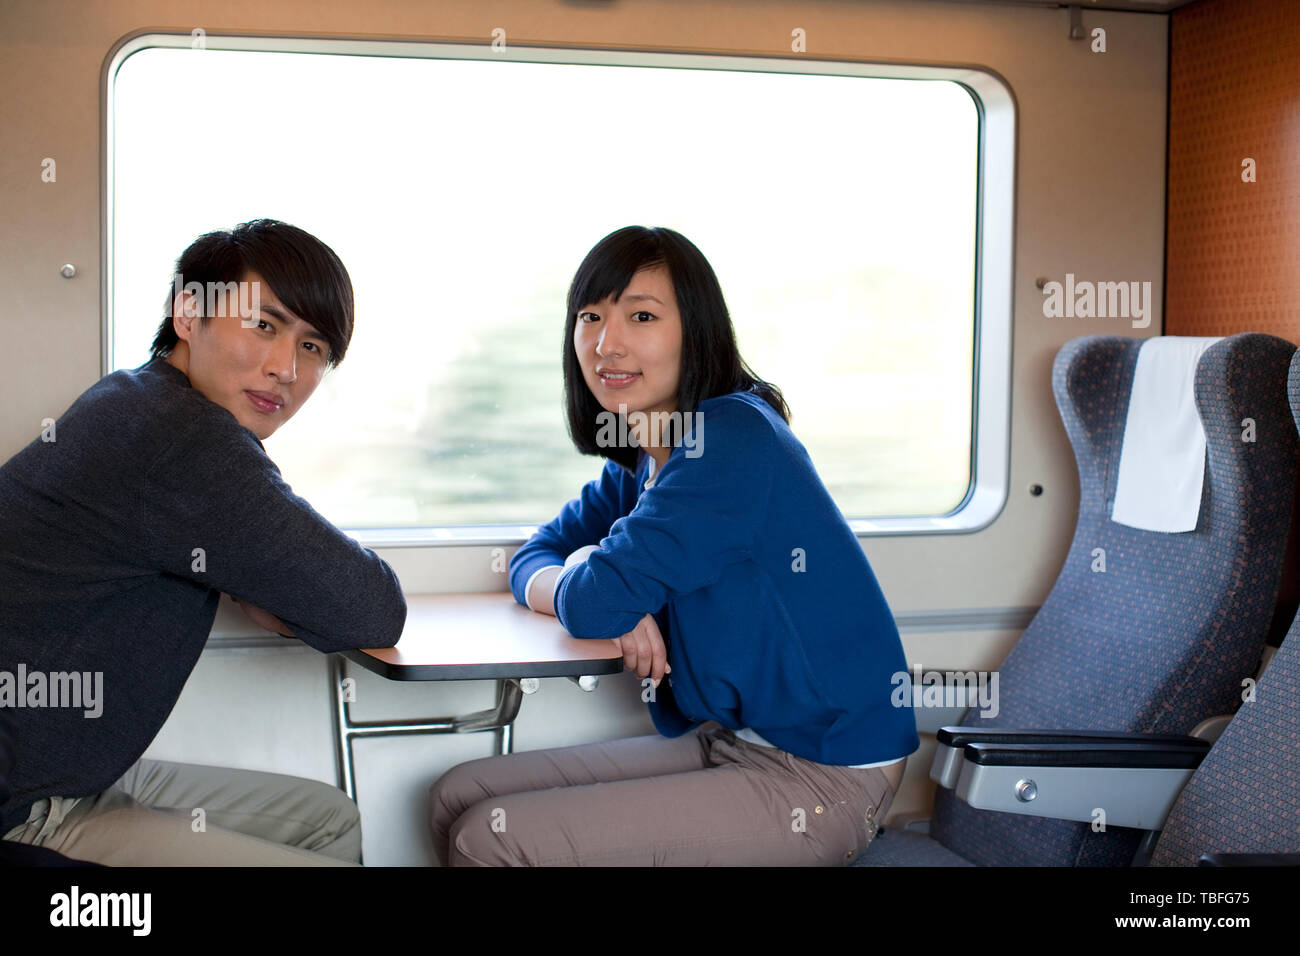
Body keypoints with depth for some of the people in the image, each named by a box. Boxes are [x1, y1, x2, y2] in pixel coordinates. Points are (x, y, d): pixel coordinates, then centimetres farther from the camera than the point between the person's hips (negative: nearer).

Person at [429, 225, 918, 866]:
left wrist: (588, 571, 1)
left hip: (819, 778, -8)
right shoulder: (639, 463, 9)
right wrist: (621, 609, -10)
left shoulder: (735, 438, -20)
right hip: (727, 741, 9)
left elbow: (594, 604, -23)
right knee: (456, 797, 4)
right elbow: (532, 561, 11)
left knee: (489, 838, -15)